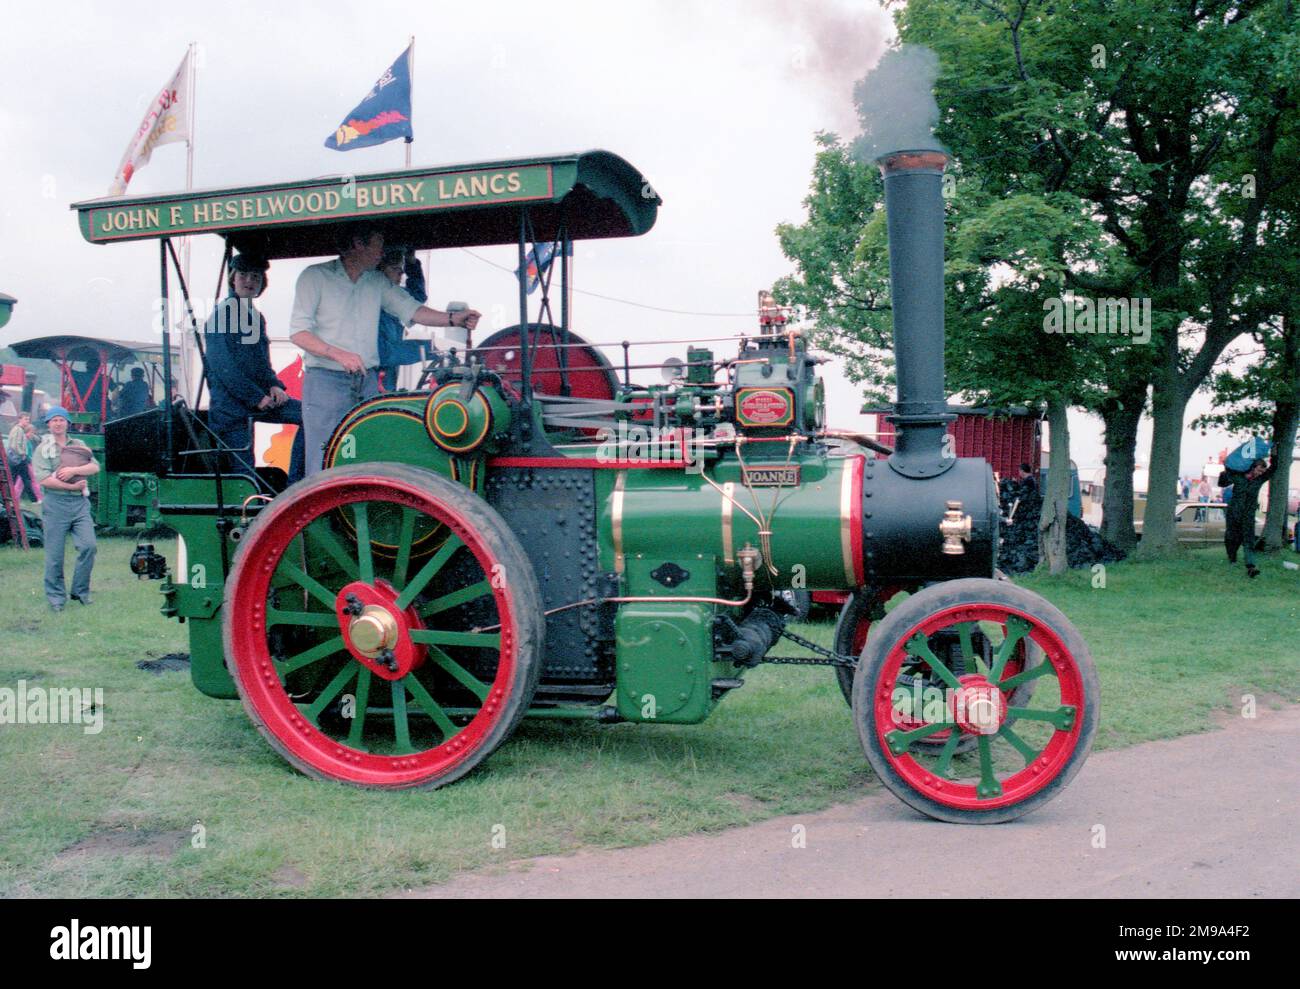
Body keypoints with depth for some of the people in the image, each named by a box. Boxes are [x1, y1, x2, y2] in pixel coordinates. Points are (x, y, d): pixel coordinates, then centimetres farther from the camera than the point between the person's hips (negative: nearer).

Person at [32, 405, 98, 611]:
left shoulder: (79, 446, 15)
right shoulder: (43, 449, 4)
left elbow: (95, 467, 1)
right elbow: (43, 479, -9)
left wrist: (74, 470, -14)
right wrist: (72, 486, -12)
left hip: (80, 502, 3)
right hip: (55, 503, -3)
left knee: (88, 546, -7)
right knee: (55, 554, 0)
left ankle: (80, 590, 7)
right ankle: (56, 596, 11)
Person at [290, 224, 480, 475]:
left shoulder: (378, 282, 15)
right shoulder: (315, 277, -2)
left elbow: (410, 309, 4)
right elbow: (298, 332, -8)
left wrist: (453, 319, -11)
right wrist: (339, 354, -21)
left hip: (367, 381, 6)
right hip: (325, 381, -5)